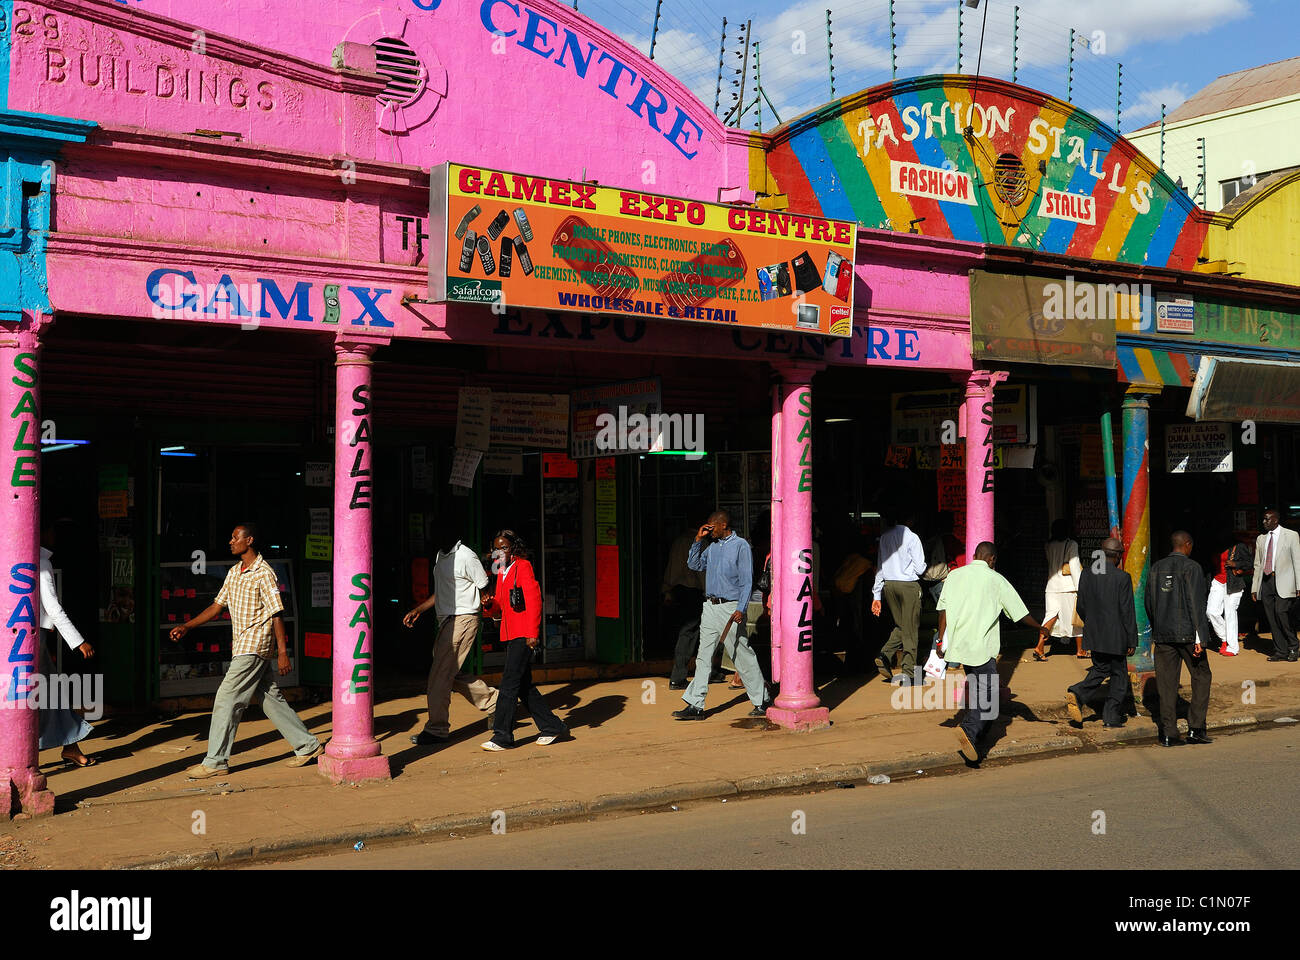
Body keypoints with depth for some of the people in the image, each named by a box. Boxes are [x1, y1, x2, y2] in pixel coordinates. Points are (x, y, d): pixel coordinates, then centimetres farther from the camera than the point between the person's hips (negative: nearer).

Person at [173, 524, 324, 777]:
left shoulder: (264, 573, -12)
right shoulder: (234, 572, 14)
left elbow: (276, 614, -14)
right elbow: (217, 605, 20)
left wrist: (283, 652, -17)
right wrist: (186, 627, 12)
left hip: (254, 648, -9)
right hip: (243, 648, 9)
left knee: (226, 699, -7)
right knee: (271, 699, 11)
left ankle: (215, 762, -1)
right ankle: (308, 746, 18)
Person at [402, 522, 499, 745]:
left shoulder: (466, 557, -13)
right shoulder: (440, 556, 14)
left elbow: (486, 590, -8)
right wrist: (418, 610, 20)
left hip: (462, 620, -9)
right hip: (446, 621, 9)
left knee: (440, 675, -8)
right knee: (452, 674, 12)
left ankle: (436, 729, 0)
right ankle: (494, 701, 26)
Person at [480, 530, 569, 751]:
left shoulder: (523, 567, -7)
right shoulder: (502, 572, 19)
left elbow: (534, 600, -15)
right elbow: (499, 608, 22)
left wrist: (532, 633, -20)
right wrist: (488, 606, -2)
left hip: (524, 635, -9)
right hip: (511, 634, 9)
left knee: (509, 682, -11)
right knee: (523, 685, 10)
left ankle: (502, 736, -8)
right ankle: (552, 727, 19)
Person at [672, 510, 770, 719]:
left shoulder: (741, 545, -7)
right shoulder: (711, 545, 13)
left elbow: (746, 581, -10)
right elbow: (694, 565, 17)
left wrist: (741, 609, -19)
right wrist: (698, 540, 7)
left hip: (730, 607, -6)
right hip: (710, 607, 6)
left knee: (743, 655, -1)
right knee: (703, 656, 3)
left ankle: (761, 701, 12)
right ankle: (695, 705, 4)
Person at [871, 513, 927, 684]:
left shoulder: (884, 537, 7)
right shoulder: (912, 538, -10)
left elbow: (880, 567, 9)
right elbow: (920, 568, -11)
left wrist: (877, 595, 12)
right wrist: (923, 565, 14)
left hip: (888, 586, 6)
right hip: (908, 586, -5)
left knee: (900, 625, 19)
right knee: (910, 628, 1)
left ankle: (884, 656, 0)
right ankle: (908, 672, 1)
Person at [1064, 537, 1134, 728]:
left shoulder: (1086, 574, -1)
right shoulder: (1122, 578, -15)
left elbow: (1081, 607, 5)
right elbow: (1128, 612, -13)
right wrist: (1132, 641, -6)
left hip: (1094, 636, 5)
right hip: (1116, 637, -5)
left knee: (1100, 669, 19)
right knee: (1119, 675, 10)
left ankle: (1077, 693, -4)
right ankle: (1112, 717, 13)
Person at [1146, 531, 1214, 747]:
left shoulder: (1156, 568, 9)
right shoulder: (1191, 567, -8)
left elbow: (1149, 603, 11)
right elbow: (1195, 603, -13)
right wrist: (1199, 638, -12)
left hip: (1162, 634, 5)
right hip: (1187, 632, -5)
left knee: (1167, 684, 6)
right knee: (1201, 676, 10)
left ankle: (1168, 734, 5)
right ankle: (1195, 728, 4)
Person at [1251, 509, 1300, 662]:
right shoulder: (1261, 539, 17)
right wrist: (1254, 588, 12)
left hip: (1283, 582, -5)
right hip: (1266, 581, 5)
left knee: (1281, 612, -19)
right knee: (1271, 618, 2)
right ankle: (1280, 651, 9)